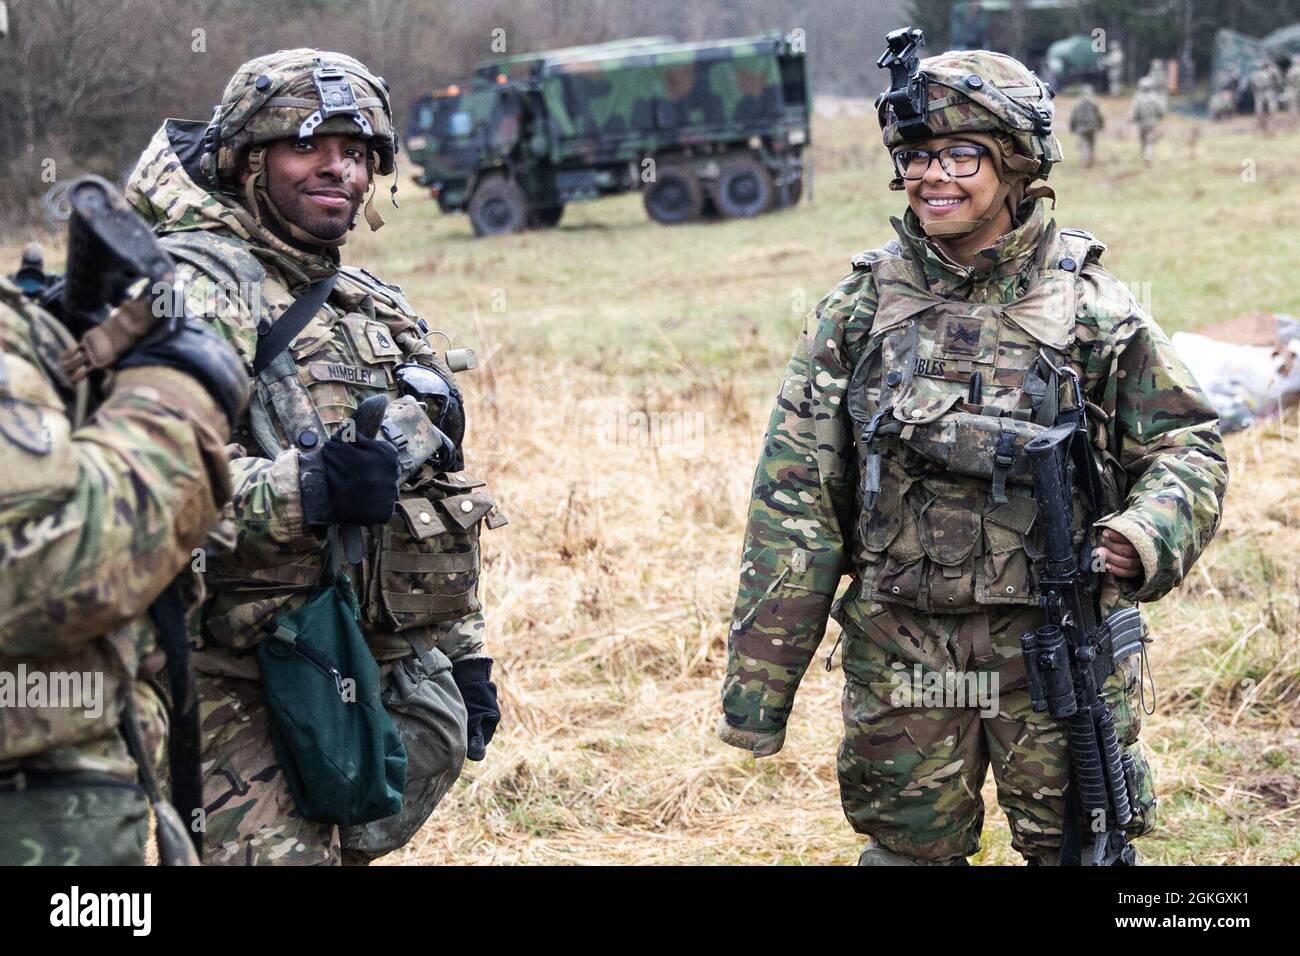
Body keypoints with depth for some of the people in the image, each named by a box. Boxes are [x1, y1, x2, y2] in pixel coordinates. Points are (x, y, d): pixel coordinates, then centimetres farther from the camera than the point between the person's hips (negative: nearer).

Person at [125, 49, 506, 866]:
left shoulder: (382, 312, 17)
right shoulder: (197, 290, -9)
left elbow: (438, 504, 24)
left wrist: (467, 655, 22)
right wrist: (303, 491, -34)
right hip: (242, 697, -7)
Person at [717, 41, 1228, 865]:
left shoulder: (1091, 306, -1)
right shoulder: (860, 309, 3)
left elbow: (1187, 443, 5)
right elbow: (795, 498, 2)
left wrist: (1144, 537, -18)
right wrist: (759, 679, -2)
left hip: (1058, 648, -1)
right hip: (902, 652, 1)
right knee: (909, 846, 10)